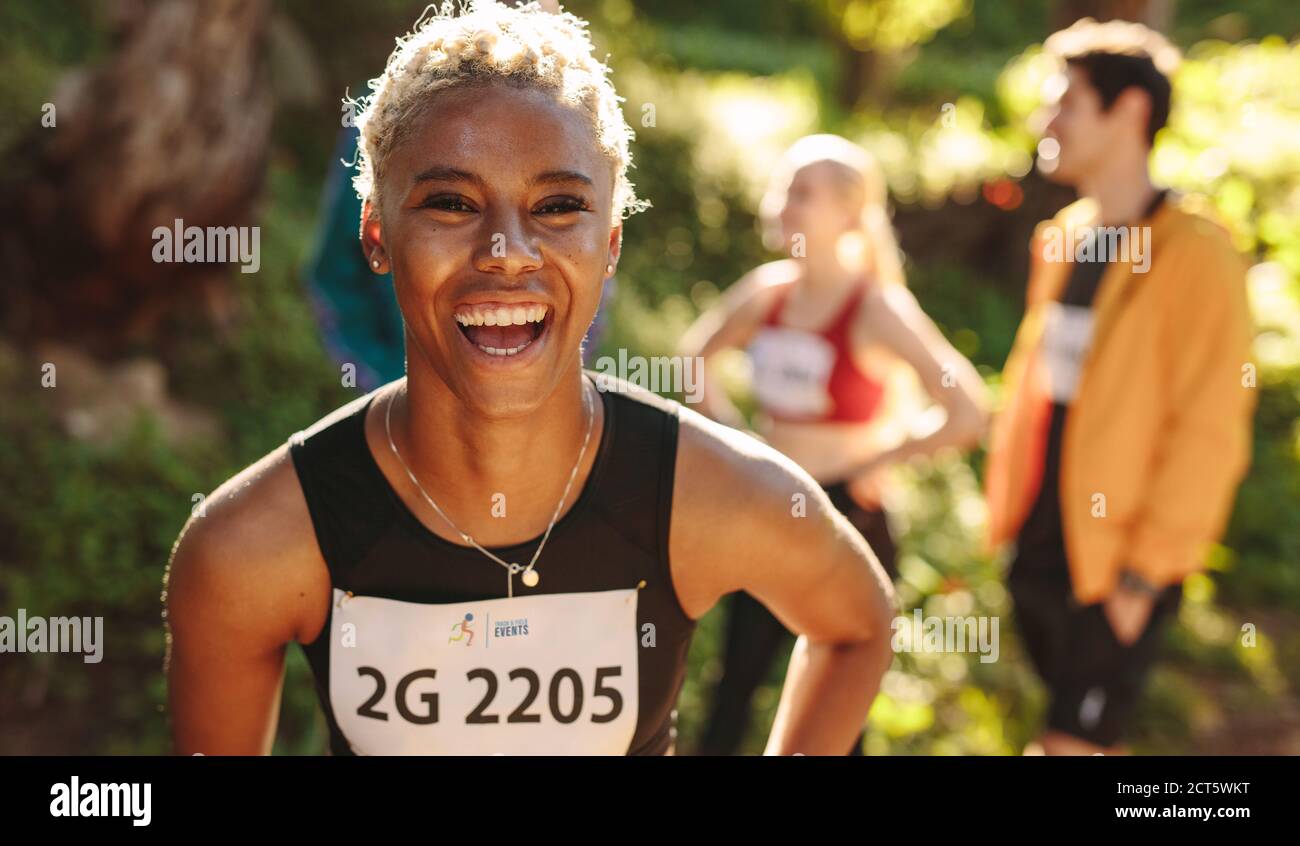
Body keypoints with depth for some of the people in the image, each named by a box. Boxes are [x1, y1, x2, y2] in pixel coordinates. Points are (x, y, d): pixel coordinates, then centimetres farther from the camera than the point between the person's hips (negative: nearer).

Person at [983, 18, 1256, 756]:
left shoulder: (1194, 254, -14)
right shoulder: (1062, 239, 10)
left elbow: (1207, 435, -16)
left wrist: (1144, 573, -17)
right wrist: (1008, 510, 13)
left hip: (1116, 566, -7)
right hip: (1041, 548, 7)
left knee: (1072, 744, -6)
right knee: (1092, 741, 16)